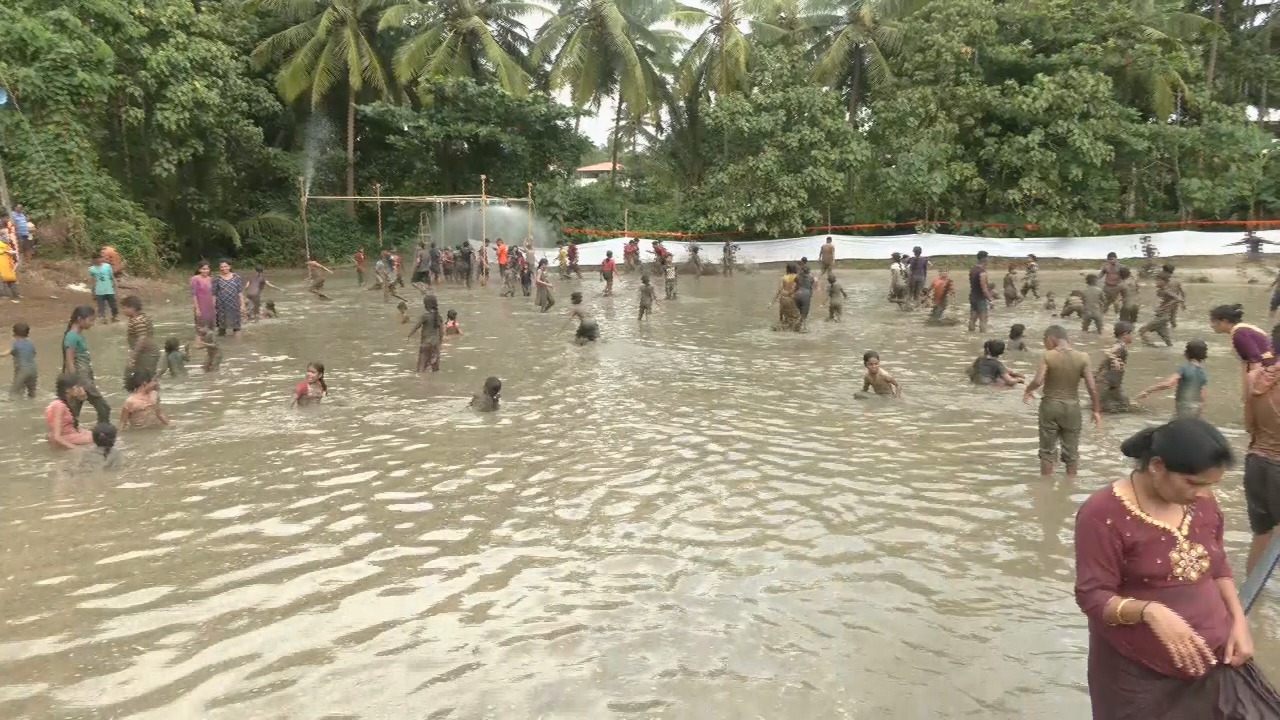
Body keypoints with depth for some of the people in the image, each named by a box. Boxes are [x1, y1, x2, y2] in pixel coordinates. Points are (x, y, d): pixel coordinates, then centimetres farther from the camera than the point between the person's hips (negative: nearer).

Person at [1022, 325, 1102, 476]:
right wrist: (1096, 410, 6)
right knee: (1071, 450, 13)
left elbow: (1038, 381, -19)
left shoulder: (1048, 356, -11)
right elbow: (1092, 387, -3)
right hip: (1072, 406, 2)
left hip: (1050, 405, -2)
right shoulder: (1082, 357, -3)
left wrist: (1028, 390, 2)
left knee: (1048, 450, 9)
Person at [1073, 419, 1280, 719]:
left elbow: (1217, 565, 14)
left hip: (1215, 659, 6)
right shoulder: (1103, 514, -21)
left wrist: (1238, 620, 0)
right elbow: (1092, 596, -20)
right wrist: (1149, 611, -36)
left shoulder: (1202, 502, -1)